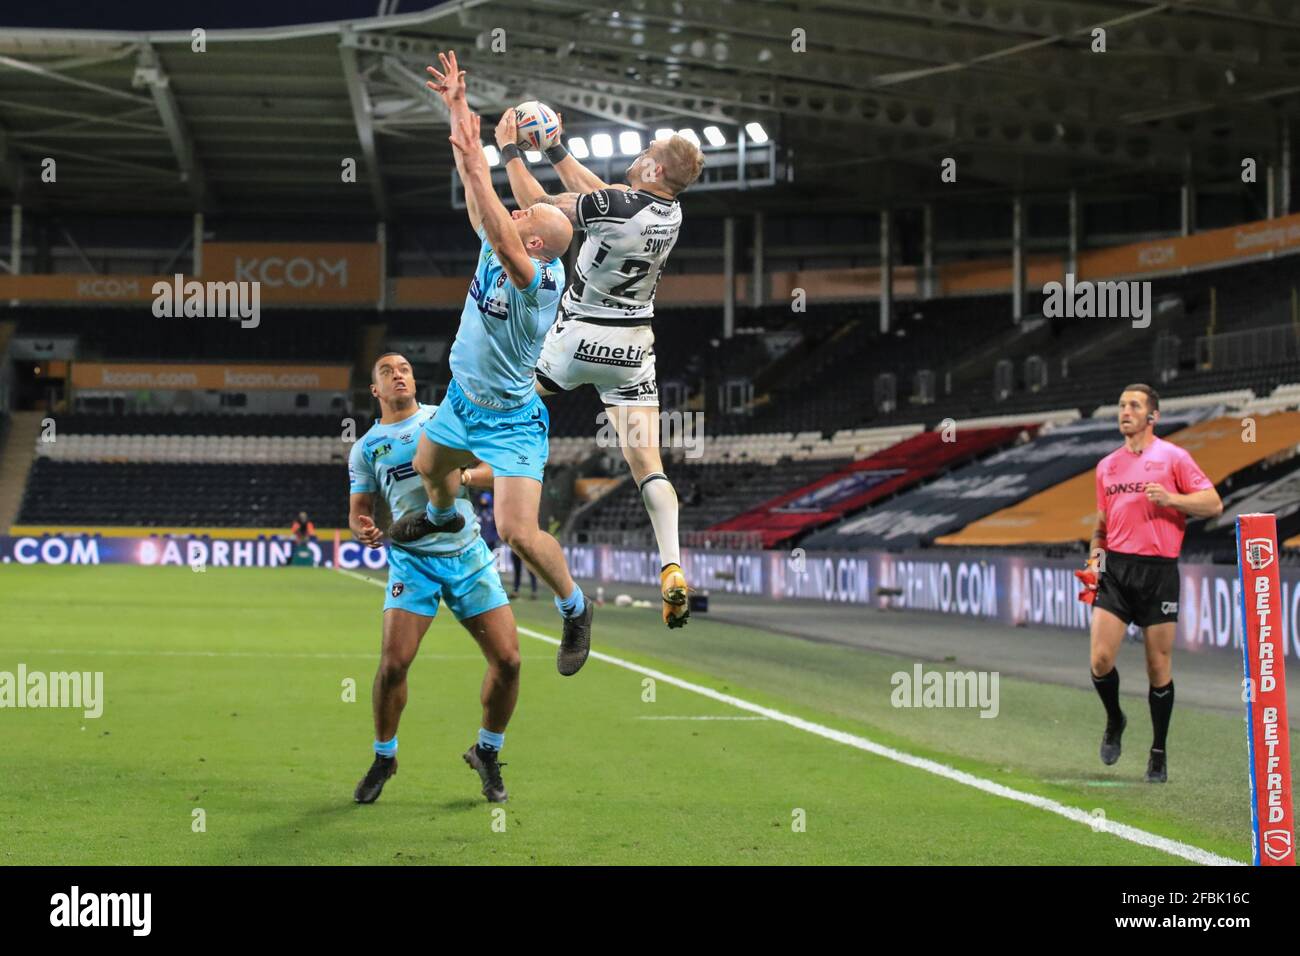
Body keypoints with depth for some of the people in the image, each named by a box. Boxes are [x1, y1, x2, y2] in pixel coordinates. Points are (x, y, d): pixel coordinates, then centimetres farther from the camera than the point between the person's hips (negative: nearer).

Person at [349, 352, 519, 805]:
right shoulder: (365, 448, 10)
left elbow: (497, 468, 8)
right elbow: (359, 509, 10)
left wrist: (466, 475, -14)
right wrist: (363, 529, -14)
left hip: (469, 555, 1)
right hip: (412, 559, -1)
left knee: (507, 660, -8)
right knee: (393, 663, -16)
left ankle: (487, 753, 15)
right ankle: (383, 758, 8)